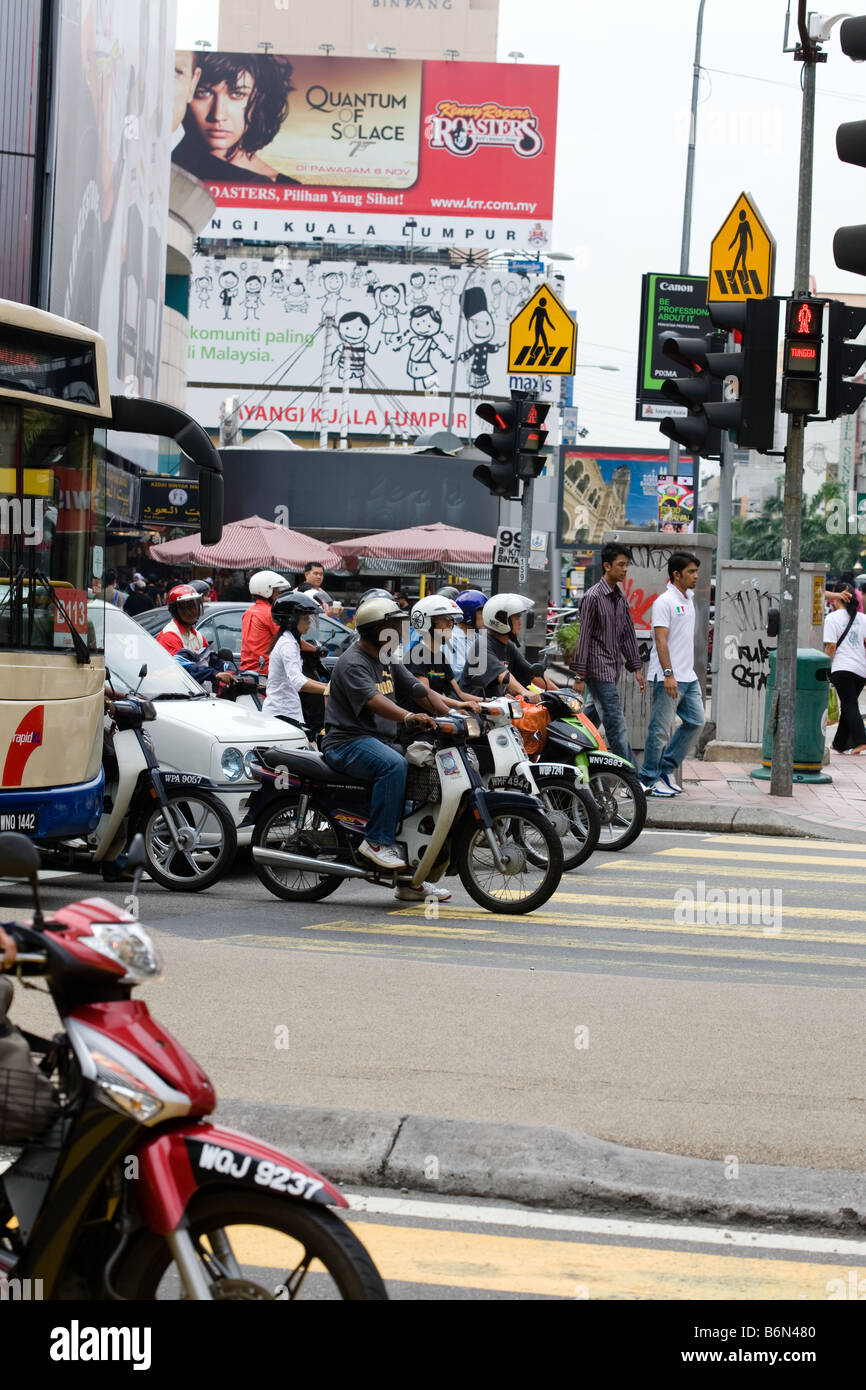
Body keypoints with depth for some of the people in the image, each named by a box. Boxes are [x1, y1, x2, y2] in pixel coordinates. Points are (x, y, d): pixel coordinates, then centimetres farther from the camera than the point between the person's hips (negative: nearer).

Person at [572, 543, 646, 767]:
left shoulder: (620, 598, 14)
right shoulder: (593, 597, -11)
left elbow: (628, 635, 18)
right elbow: (584, 638, -12)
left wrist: (636, 667, 13)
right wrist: (580, 676, -14)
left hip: (612, 670, 8)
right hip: (598, 670, -8)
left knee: (591, 716, 13)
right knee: (616, 725, -9)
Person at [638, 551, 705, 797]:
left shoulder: (688, 600, 16)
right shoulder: (665, 602, -12)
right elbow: (661, 641, -19)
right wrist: (668, 674, -25)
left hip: (687, 677, 9)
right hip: (668, 678, -9)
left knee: (695, 721, 9)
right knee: (660, 729, -3)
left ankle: (666, 768, 18)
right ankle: (649, 779, 5)